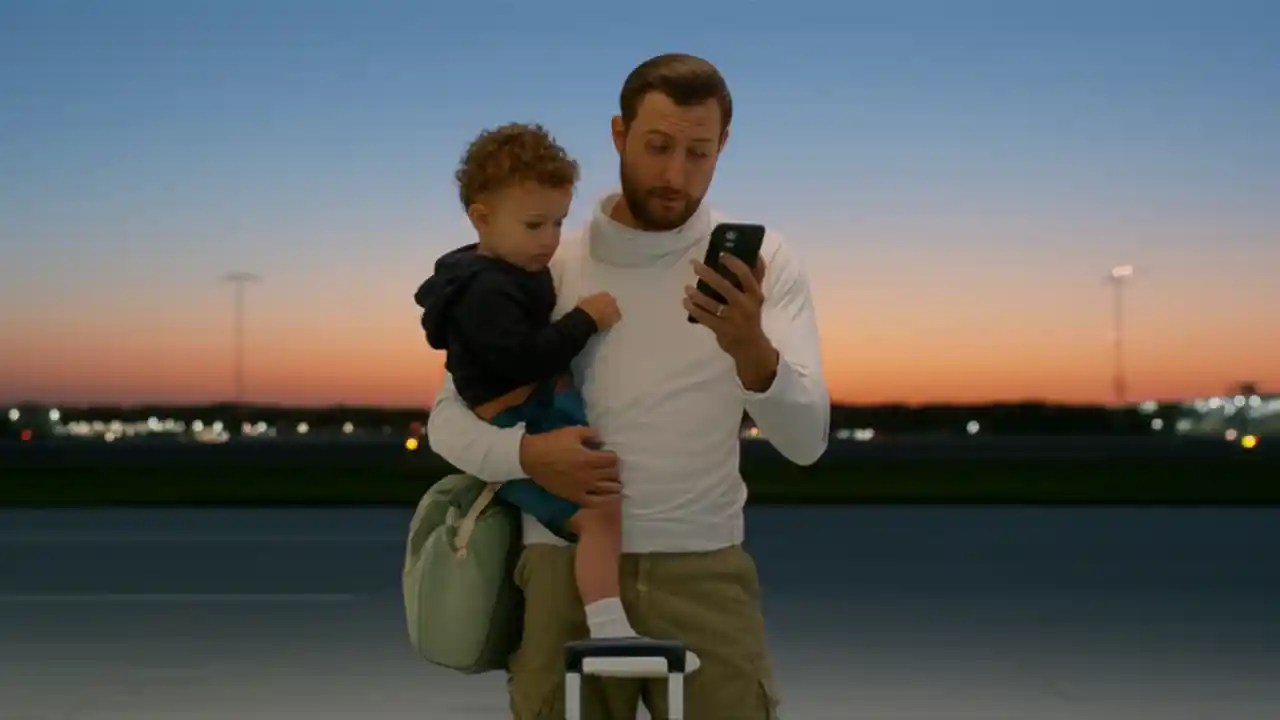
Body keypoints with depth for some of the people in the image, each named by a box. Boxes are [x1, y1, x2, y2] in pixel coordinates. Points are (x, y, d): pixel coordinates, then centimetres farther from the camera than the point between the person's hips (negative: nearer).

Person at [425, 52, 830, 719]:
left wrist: (752, 351, -33)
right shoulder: (549, 265, 1)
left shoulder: (762, 261, -2)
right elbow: (447, 417, 4)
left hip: (702, 570, 0)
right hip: (565, 566, 1)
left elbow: (806, 439, -12)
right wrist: (526, 452, -17)